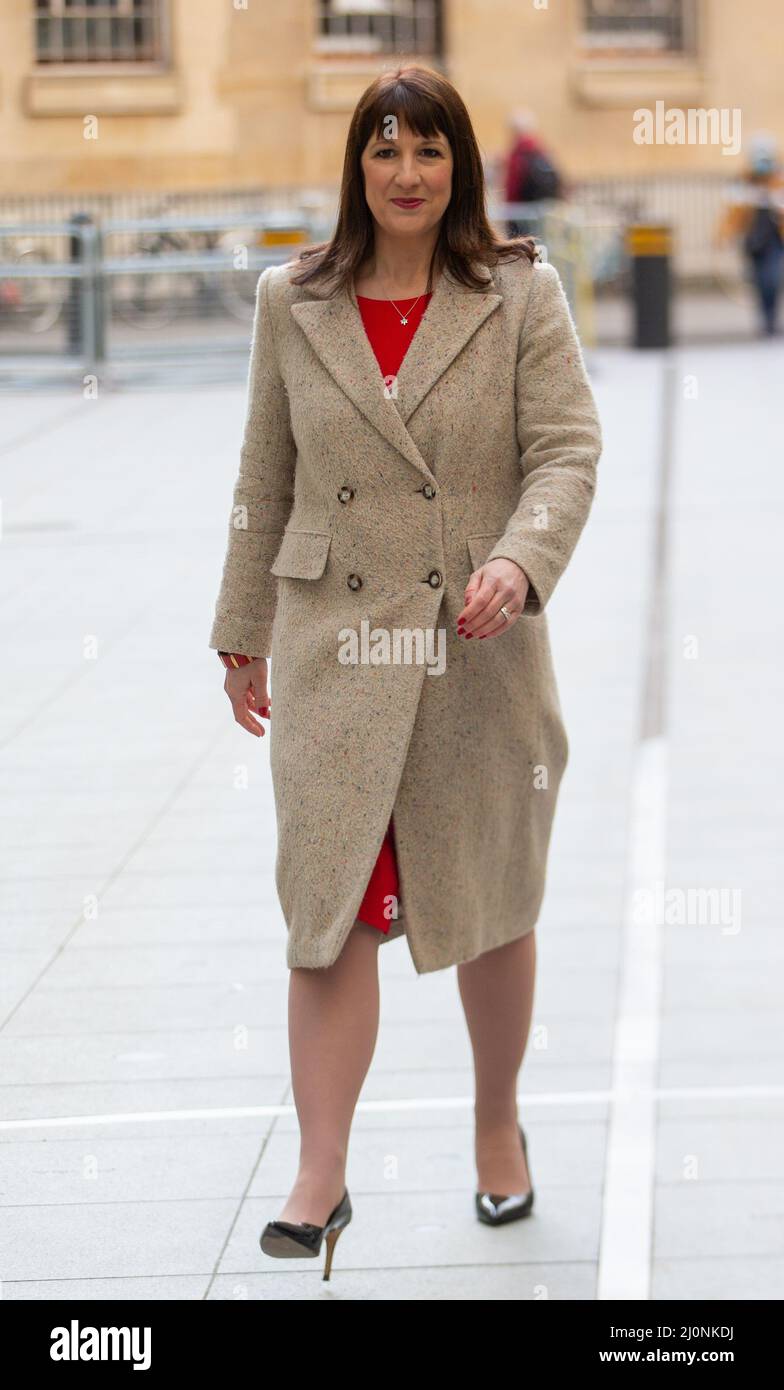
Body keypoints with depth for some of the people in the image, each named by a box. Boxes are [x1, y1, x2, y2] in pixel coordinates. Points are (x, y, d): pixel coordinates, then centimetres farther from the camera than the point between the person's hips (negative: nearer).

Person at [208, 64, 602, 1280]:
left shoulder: (522, 296, -1)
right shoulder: (292, 304, 5)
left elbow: (567, 450, -8)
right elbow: (264, 483, 11)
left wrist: (518, 561, -26)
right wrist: (242, 634, 12)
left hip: (480, 652, 0)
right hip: (334, 649, 1)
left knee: (492, 905, 13)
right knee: (328, 907, -5)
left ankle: (499, 1126, 34)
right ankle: (321, 1178, 0)